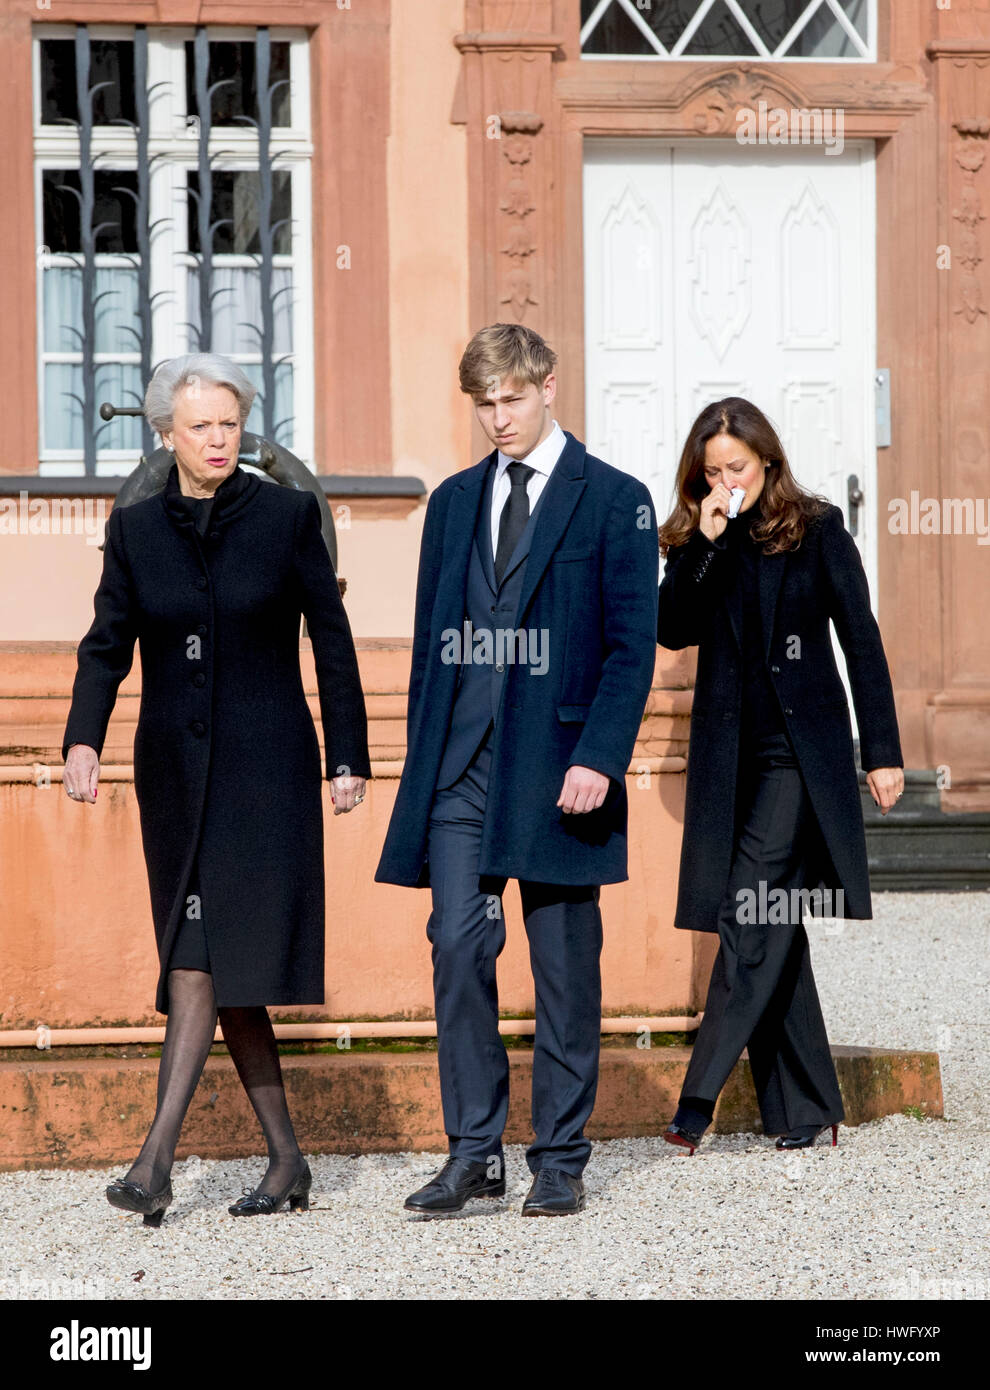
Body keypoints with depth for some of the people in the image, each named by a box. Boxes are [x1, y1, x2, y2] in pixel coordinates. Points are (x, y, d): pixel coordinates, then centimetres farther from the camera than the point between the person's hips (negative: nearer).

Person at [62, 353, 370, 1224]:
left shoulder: (287, 516, 0)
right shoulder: (135, 530, 7)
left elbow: (331, 640, 3)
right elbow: (108, 645, 6)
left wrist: (348, 757, 2)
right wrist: (83, 739, -10)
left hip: (264, 766, -4)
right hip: (175, 766, 4)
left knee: (206, 956, -15)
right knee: (215, 967, 5)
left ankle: (157, 1157, -19)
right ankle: (286, 1161, 13)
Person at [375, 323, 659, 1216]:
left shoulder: (615, 501, 0)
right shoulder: (454, 501, 15)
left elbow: (632, 646, -5)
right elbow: (432, 639, 16)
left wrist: (598, 758, -15)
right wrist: (423, 762, 9)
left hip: (557, 765, -3)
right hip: (461, 765, 4)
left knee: (565, 966, 3)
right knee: (457, 949, -4)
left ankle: (560, 1159, 10)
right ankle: (473, 1152, 3)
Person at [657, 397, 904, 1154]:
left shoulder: (816, 530, 0)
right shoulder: (696, 540, 9)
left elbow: (862, 640, 1)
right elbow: (673, 630, -3)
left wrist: (883, 750, -2)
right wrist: (705, 544, -13)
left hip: (800, 749, -4)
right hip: (729, 751, 4)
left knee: (754, 920, -13)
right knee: (770, 928, 6)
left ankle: (700, 1098, -14)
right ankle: (807, 1106, 11)